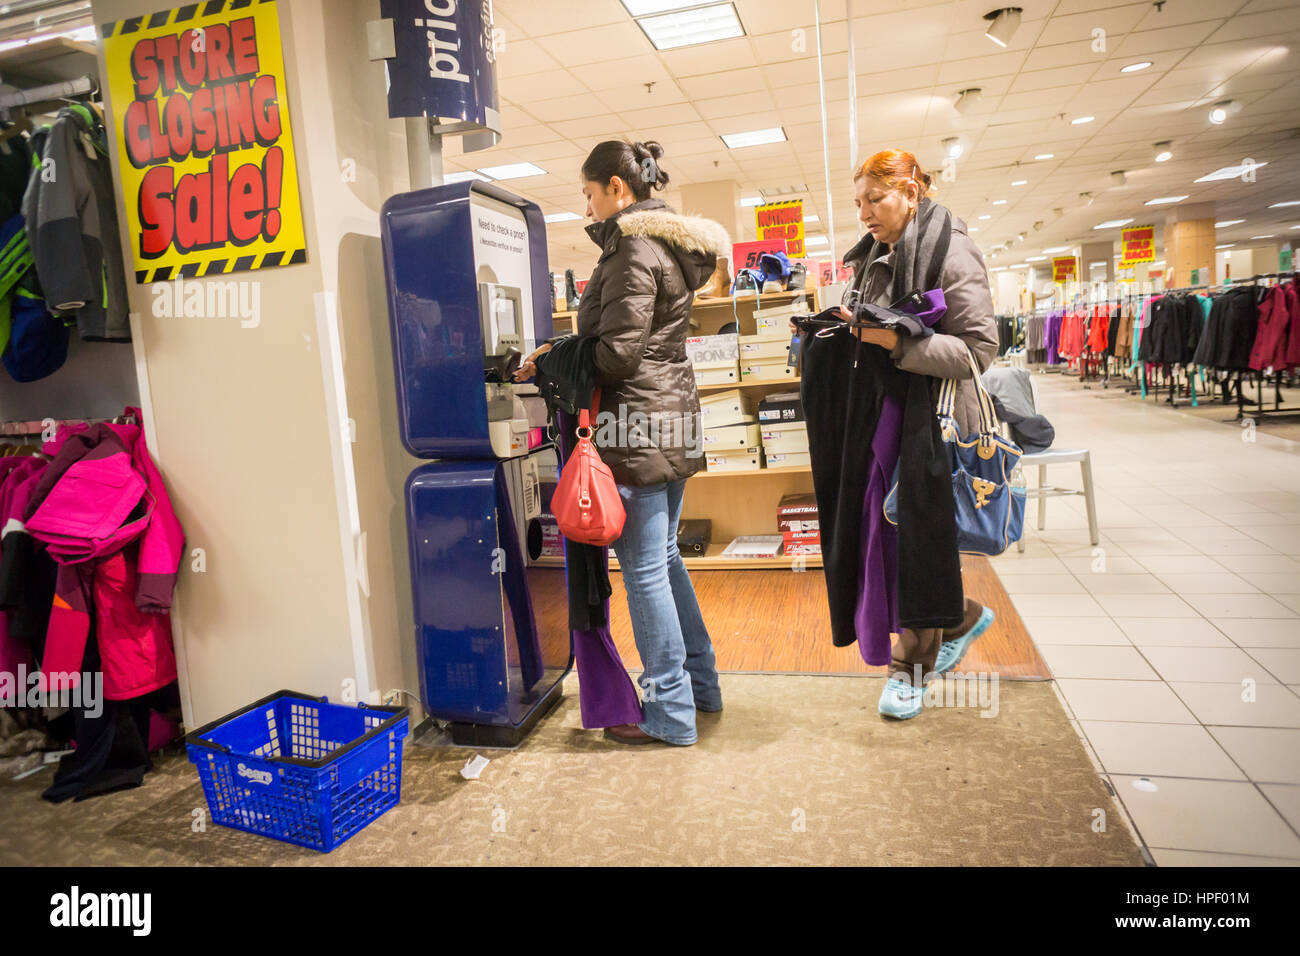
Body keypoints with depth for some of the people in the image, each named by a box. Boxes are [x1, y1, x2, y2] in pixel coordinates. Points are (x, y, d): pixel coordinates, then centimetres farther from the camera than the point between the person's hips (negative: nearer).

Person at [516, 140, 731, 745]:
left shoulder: (634, 248, -13)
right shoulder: (670, 243, 18)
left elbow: (618, 351, -19)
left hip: (637, 425, -10)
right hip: (671, 420, 10)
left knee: (643, 569, -2)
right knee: (664, 559, 19)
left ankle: (670, 713, 10)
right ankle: (700, 685, 30)